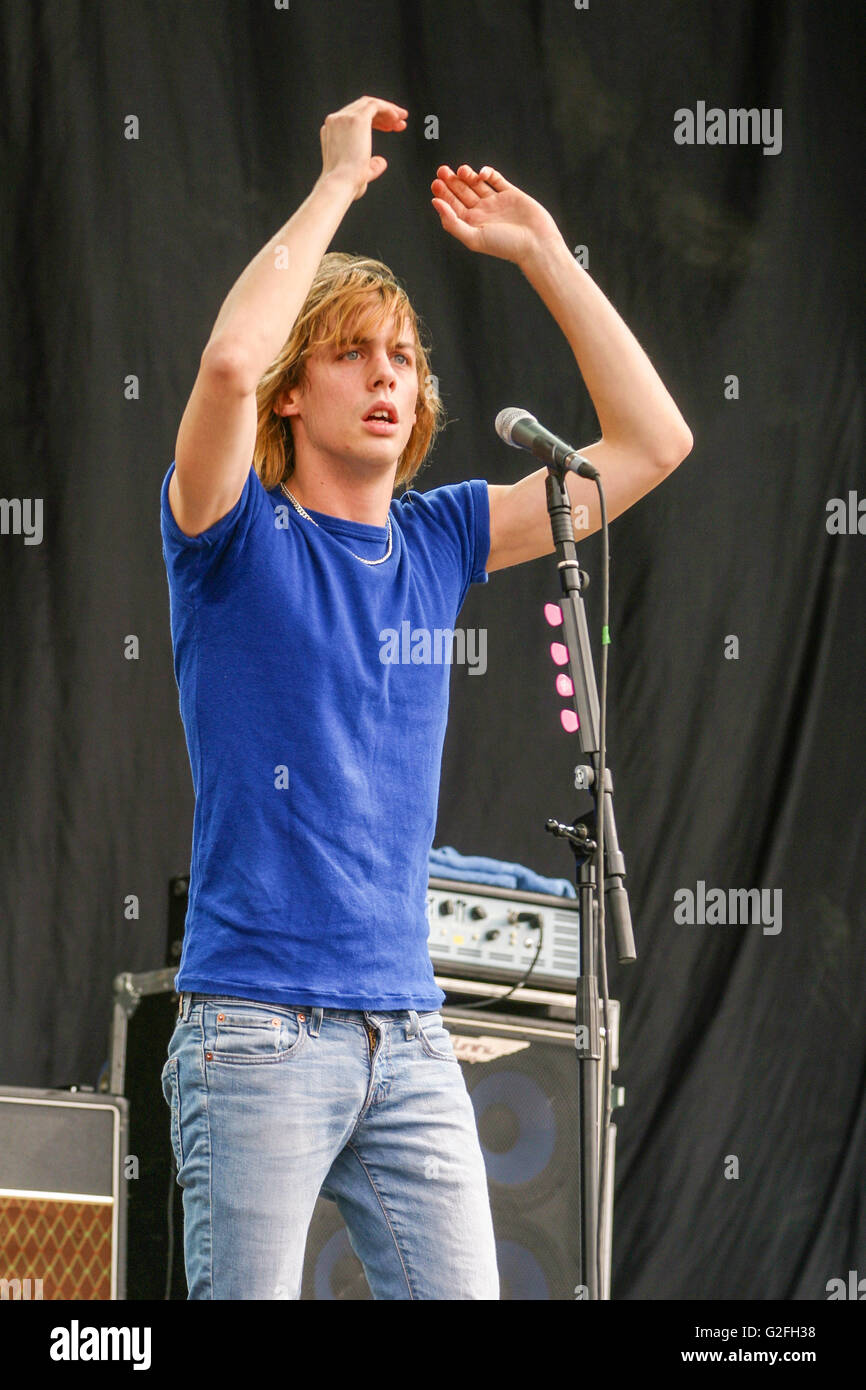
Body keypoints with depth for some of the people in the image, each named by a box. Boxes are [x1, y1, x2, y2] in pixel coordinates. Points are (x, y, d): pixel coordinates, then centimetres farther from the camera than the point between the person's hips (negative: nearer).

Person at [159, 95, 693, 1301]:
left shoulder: (436, 542, 13)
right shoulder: (239, 536, -2)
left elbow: (652, 442, 14)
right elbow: (228, 364, -23)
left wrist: (542, 253, 10)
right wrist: (337, 185, -13)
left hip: (409, 1036, 5)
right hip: (258, 1025, -5)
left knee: (458, 1292, 0)